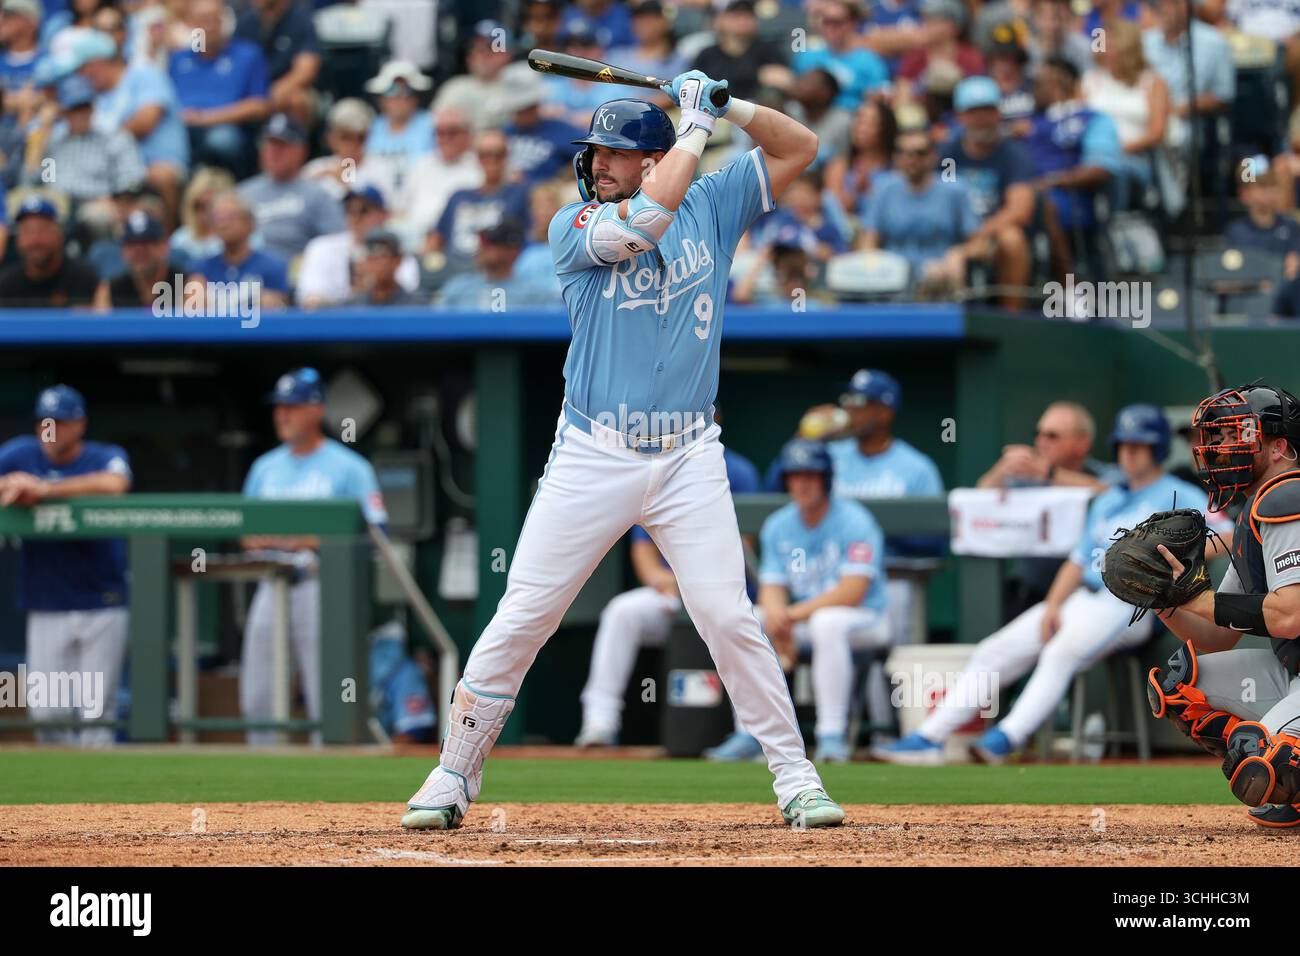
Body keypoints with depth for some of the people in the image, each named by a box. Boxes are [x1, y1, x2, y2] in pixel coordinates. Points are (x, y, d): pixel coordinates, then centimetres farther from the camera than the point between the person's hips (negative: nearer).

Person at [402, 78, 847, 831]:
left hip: (687, 459, 1)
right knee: (520, 620, -2)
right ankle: (454, 778, 8)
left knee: (729, 617, -7)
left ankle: (795, 779, 2)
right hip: (592, 457, -1)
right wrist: (695, 125, -12)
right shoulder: (574, 227, -2)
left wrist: (733, 107, -7)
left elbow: (800, 148, 8)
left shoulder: (710, 208, 6)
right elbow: (643, 221, -21)